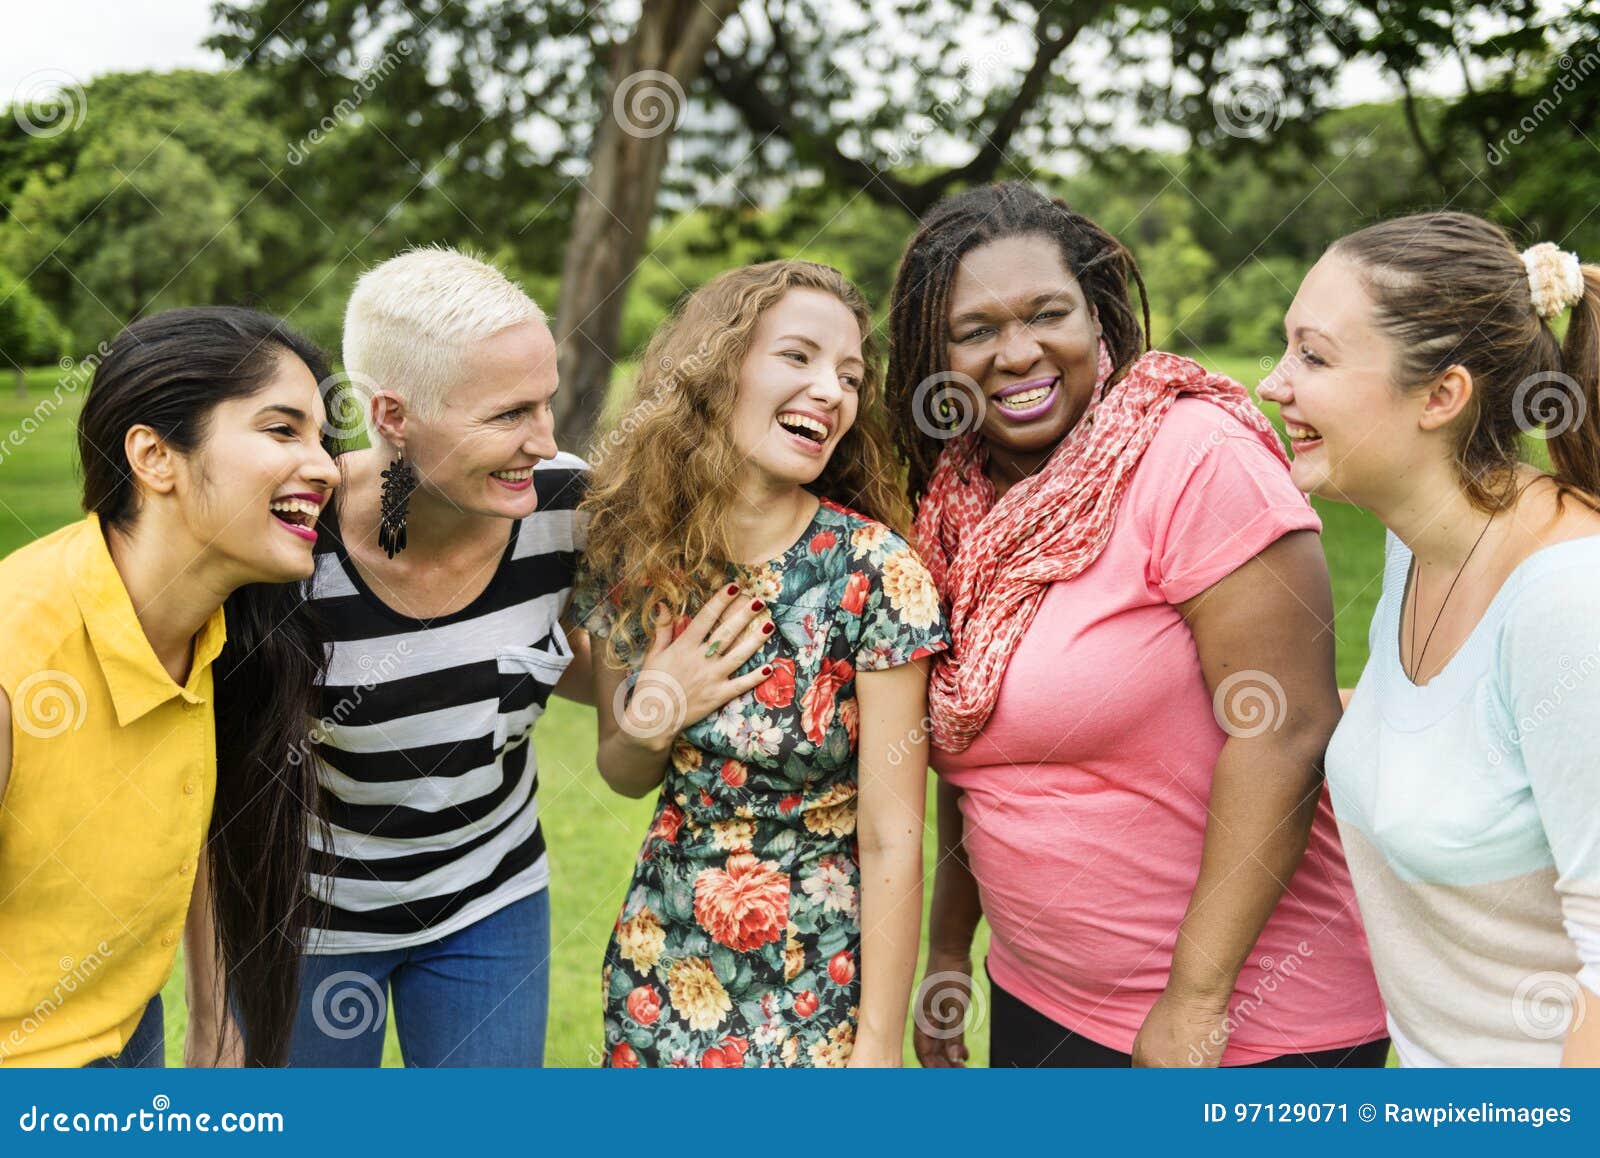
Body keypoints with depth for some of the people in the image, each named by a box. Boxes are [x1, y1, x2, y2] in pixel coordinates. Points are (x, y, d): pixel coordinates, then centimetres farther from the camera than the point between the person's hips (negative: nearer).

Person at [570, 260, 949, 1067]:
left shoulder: (872, 573, -18)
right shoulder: (629, 549, -7)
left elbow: (891, 840, -16)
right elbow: (625, 776, 6)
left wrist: (878, 1049, -15)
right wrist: (650, 718, -15)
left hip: (819, 987, -3)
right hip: (663, 964, 4)